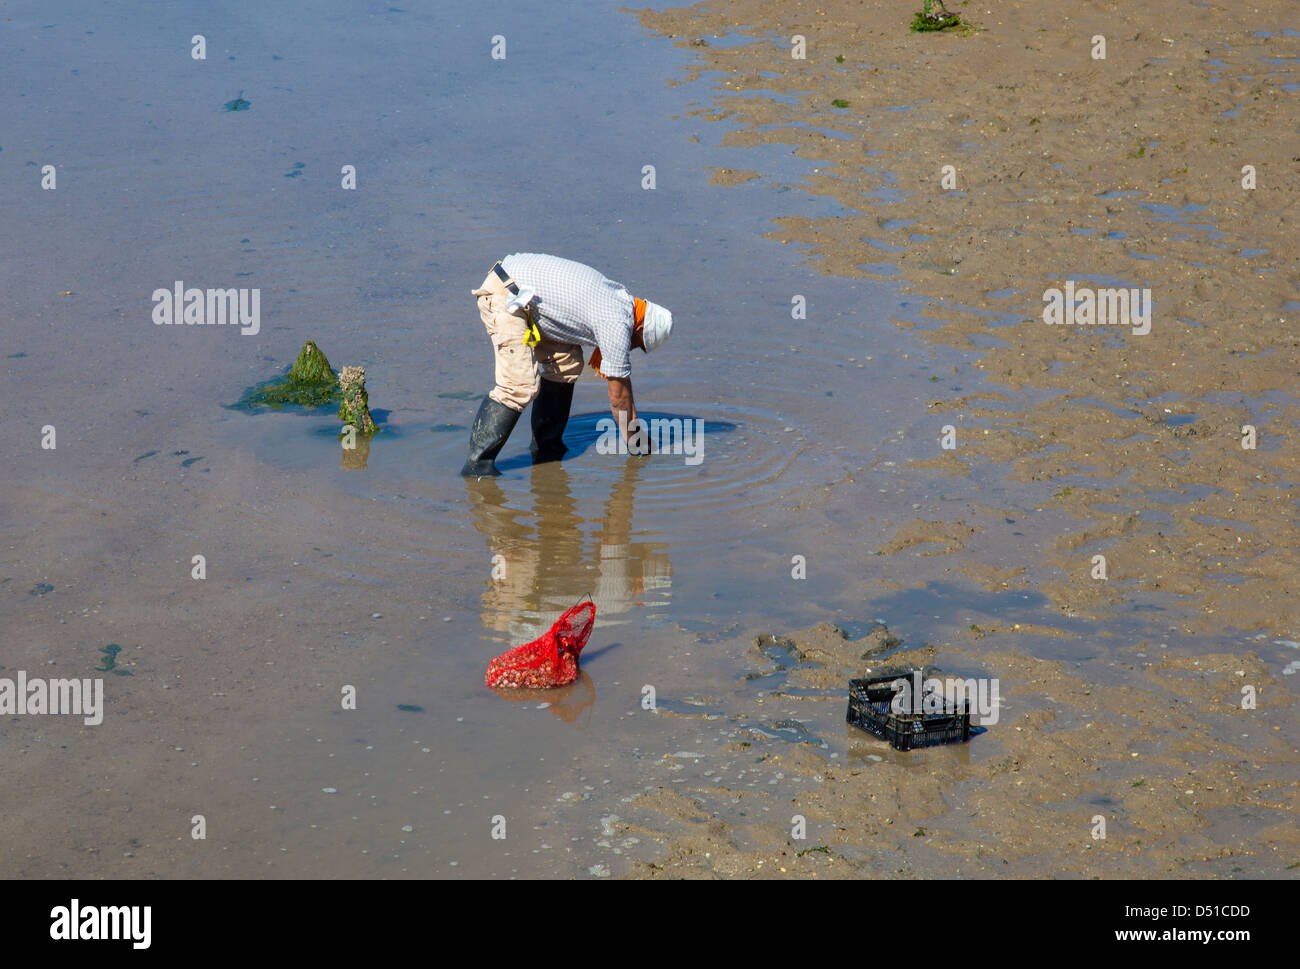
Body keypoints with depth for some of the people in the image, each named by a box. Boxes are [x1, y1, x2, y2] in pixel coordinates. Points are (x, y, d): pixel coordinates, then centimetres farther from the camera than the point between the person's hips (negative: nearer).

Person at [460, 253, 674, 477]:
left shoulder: (619, 298, 16)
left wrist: (634, 423, 30)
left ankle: (546, 448, 17)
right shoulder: (618, 325, -12)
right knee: (520, 386, -16)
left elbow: (622, 376, 26)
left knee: (568, 362, 13)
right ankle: (477, 464, -12)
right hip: (504, 297, -10)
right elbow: (618, 395, -4)